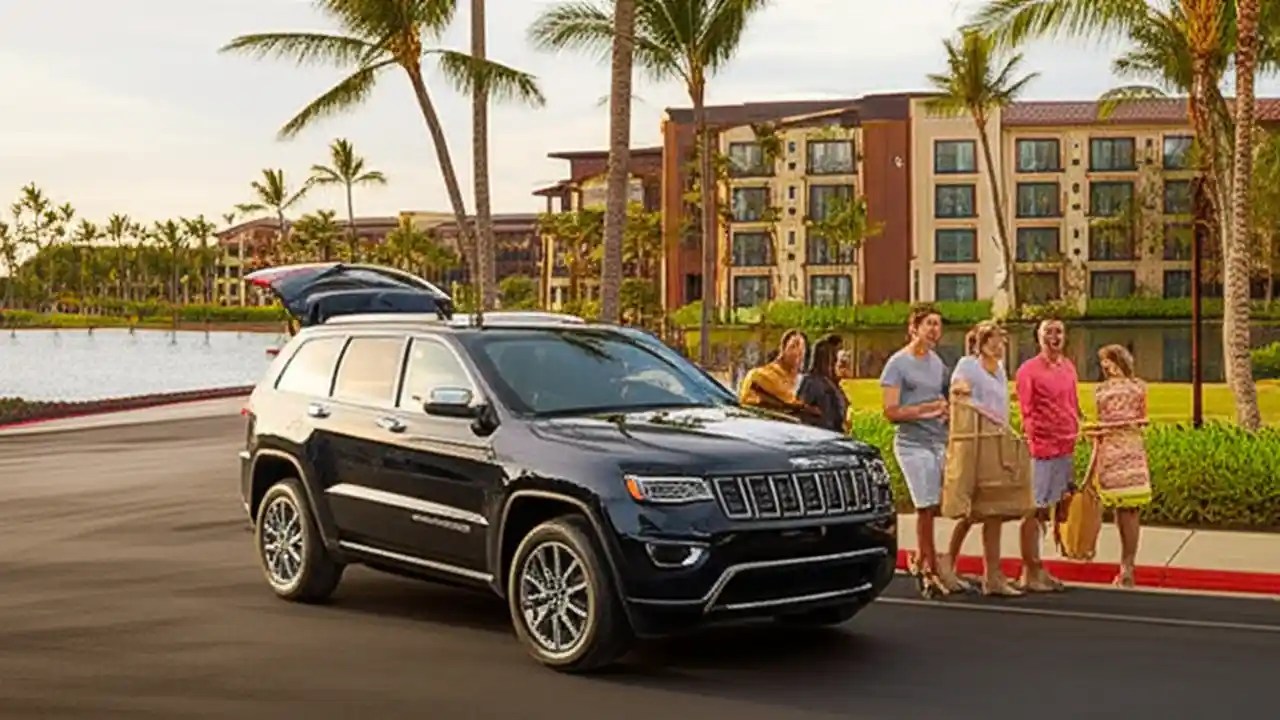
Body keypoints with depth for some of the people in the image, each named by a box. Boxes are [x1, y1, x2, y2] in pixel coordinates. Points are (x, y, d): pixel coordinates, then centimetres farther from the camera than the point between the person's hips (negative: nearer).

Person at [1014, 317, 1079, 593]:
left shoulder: (1069, 367, 12)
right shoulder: (1029, 370, -7)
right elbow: (1025, 413, -7)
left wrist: (1075, 435, 15)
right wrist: (1029, 440, -11)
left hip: (1066, 447, 6)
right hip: (1041, 446, -6)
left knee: (1045, 508, 12)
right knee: (1034, 509, -2)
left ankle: (1038, 569, 19)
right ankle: (1029, 573, 4)